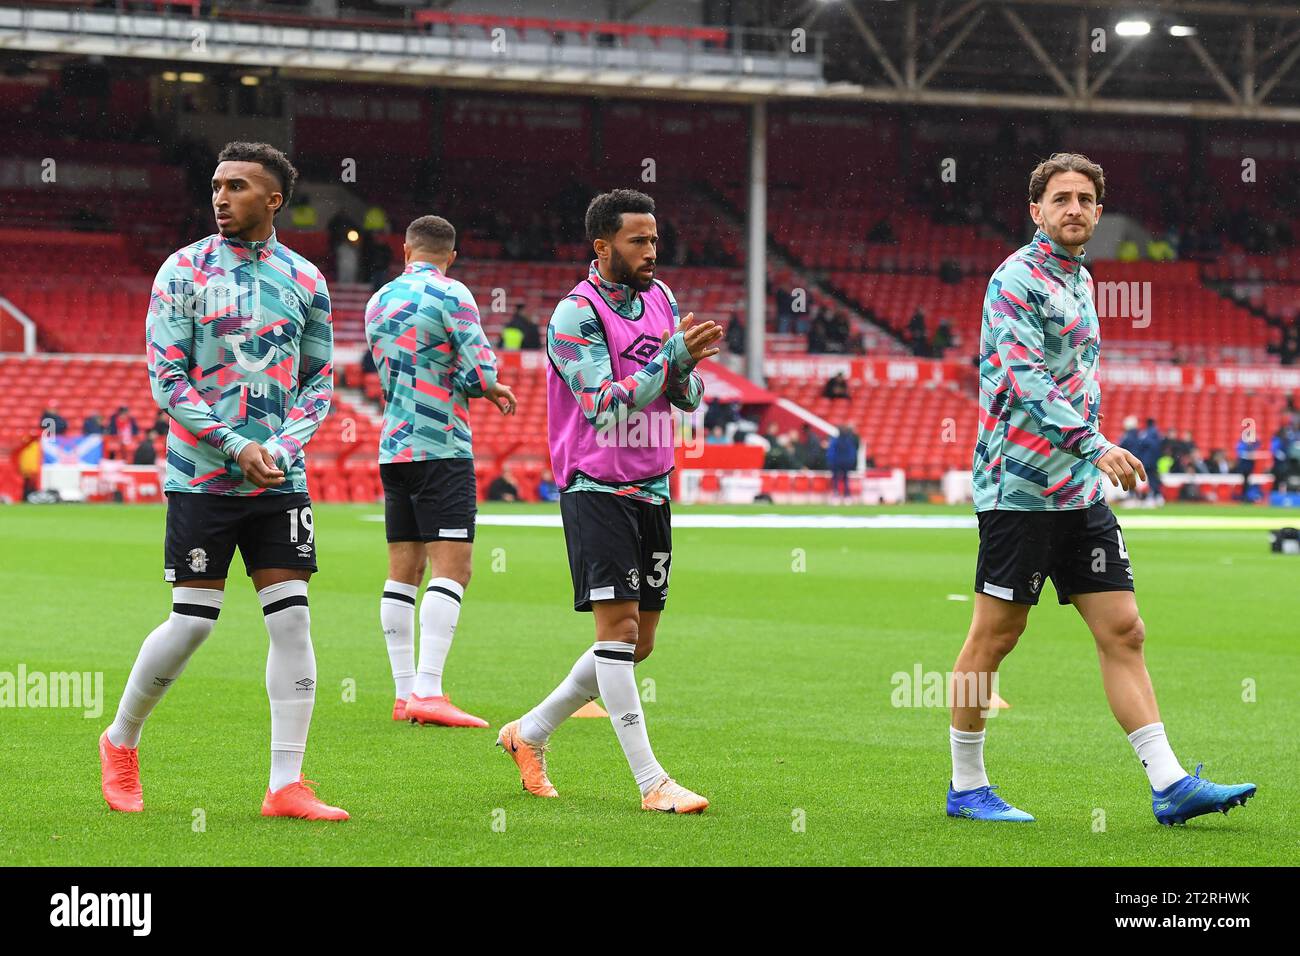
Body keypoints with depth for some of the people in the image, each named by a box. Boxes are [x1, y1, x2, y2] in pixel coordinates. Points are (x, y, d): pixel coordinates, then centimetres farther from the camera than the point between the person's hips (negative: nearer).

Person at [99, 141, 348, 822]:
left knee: (291, 618, -5)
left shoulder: (304, 280, 7)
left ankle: (286, 787, -2)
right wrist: (238, 446, -16)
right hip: (202, 477, -3)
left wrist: (285, 443, -7)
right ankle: (121, 742, 20)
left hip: (280, 479, 3)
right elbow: (166, 379, -6)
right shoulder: (184, 271, -2)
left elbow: (319, 378, 12)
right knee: (192, 621, -4)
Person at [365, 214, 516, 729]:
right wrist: (488, 385, 11)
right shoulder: (451, 295, -7)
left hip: (393, 449, 7)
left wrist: (486, 389, 17)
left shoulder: (379, 301, 14)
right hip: (441, 449, -7)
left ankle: (404, 694, 7)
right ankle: (428, 692, -21)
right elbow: (480, 371, -14)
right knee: (452, 569, -10)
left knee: (403, 572, 8)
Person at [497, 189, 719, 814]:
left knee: (638, 643, 9)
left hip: (651, 489, 8)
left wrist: (687, 368, -12)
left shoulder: (659, 298, 10)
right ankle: (651, 784, -14)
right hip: (597, 488, -8)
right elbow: (606, 407, -21)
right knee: (619, 626, -14)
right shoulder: (576, 316, -12)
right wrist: (671, 356, -26)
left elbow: (688, 399, 10)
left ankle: (529, 733, 25)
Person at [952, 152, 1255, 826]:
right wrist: (1096, 446, -29)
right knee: (995, 635, 0)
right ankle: (966, 787, 10)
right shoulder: (1017, 279, -11)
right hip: (1019, 486, -8)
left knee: (1122, 630, 2)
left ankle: (1169, 784, 0)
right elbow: (1025, 383, -21)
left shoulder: (1078, 279, 16)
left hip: (1080, 491, 8)